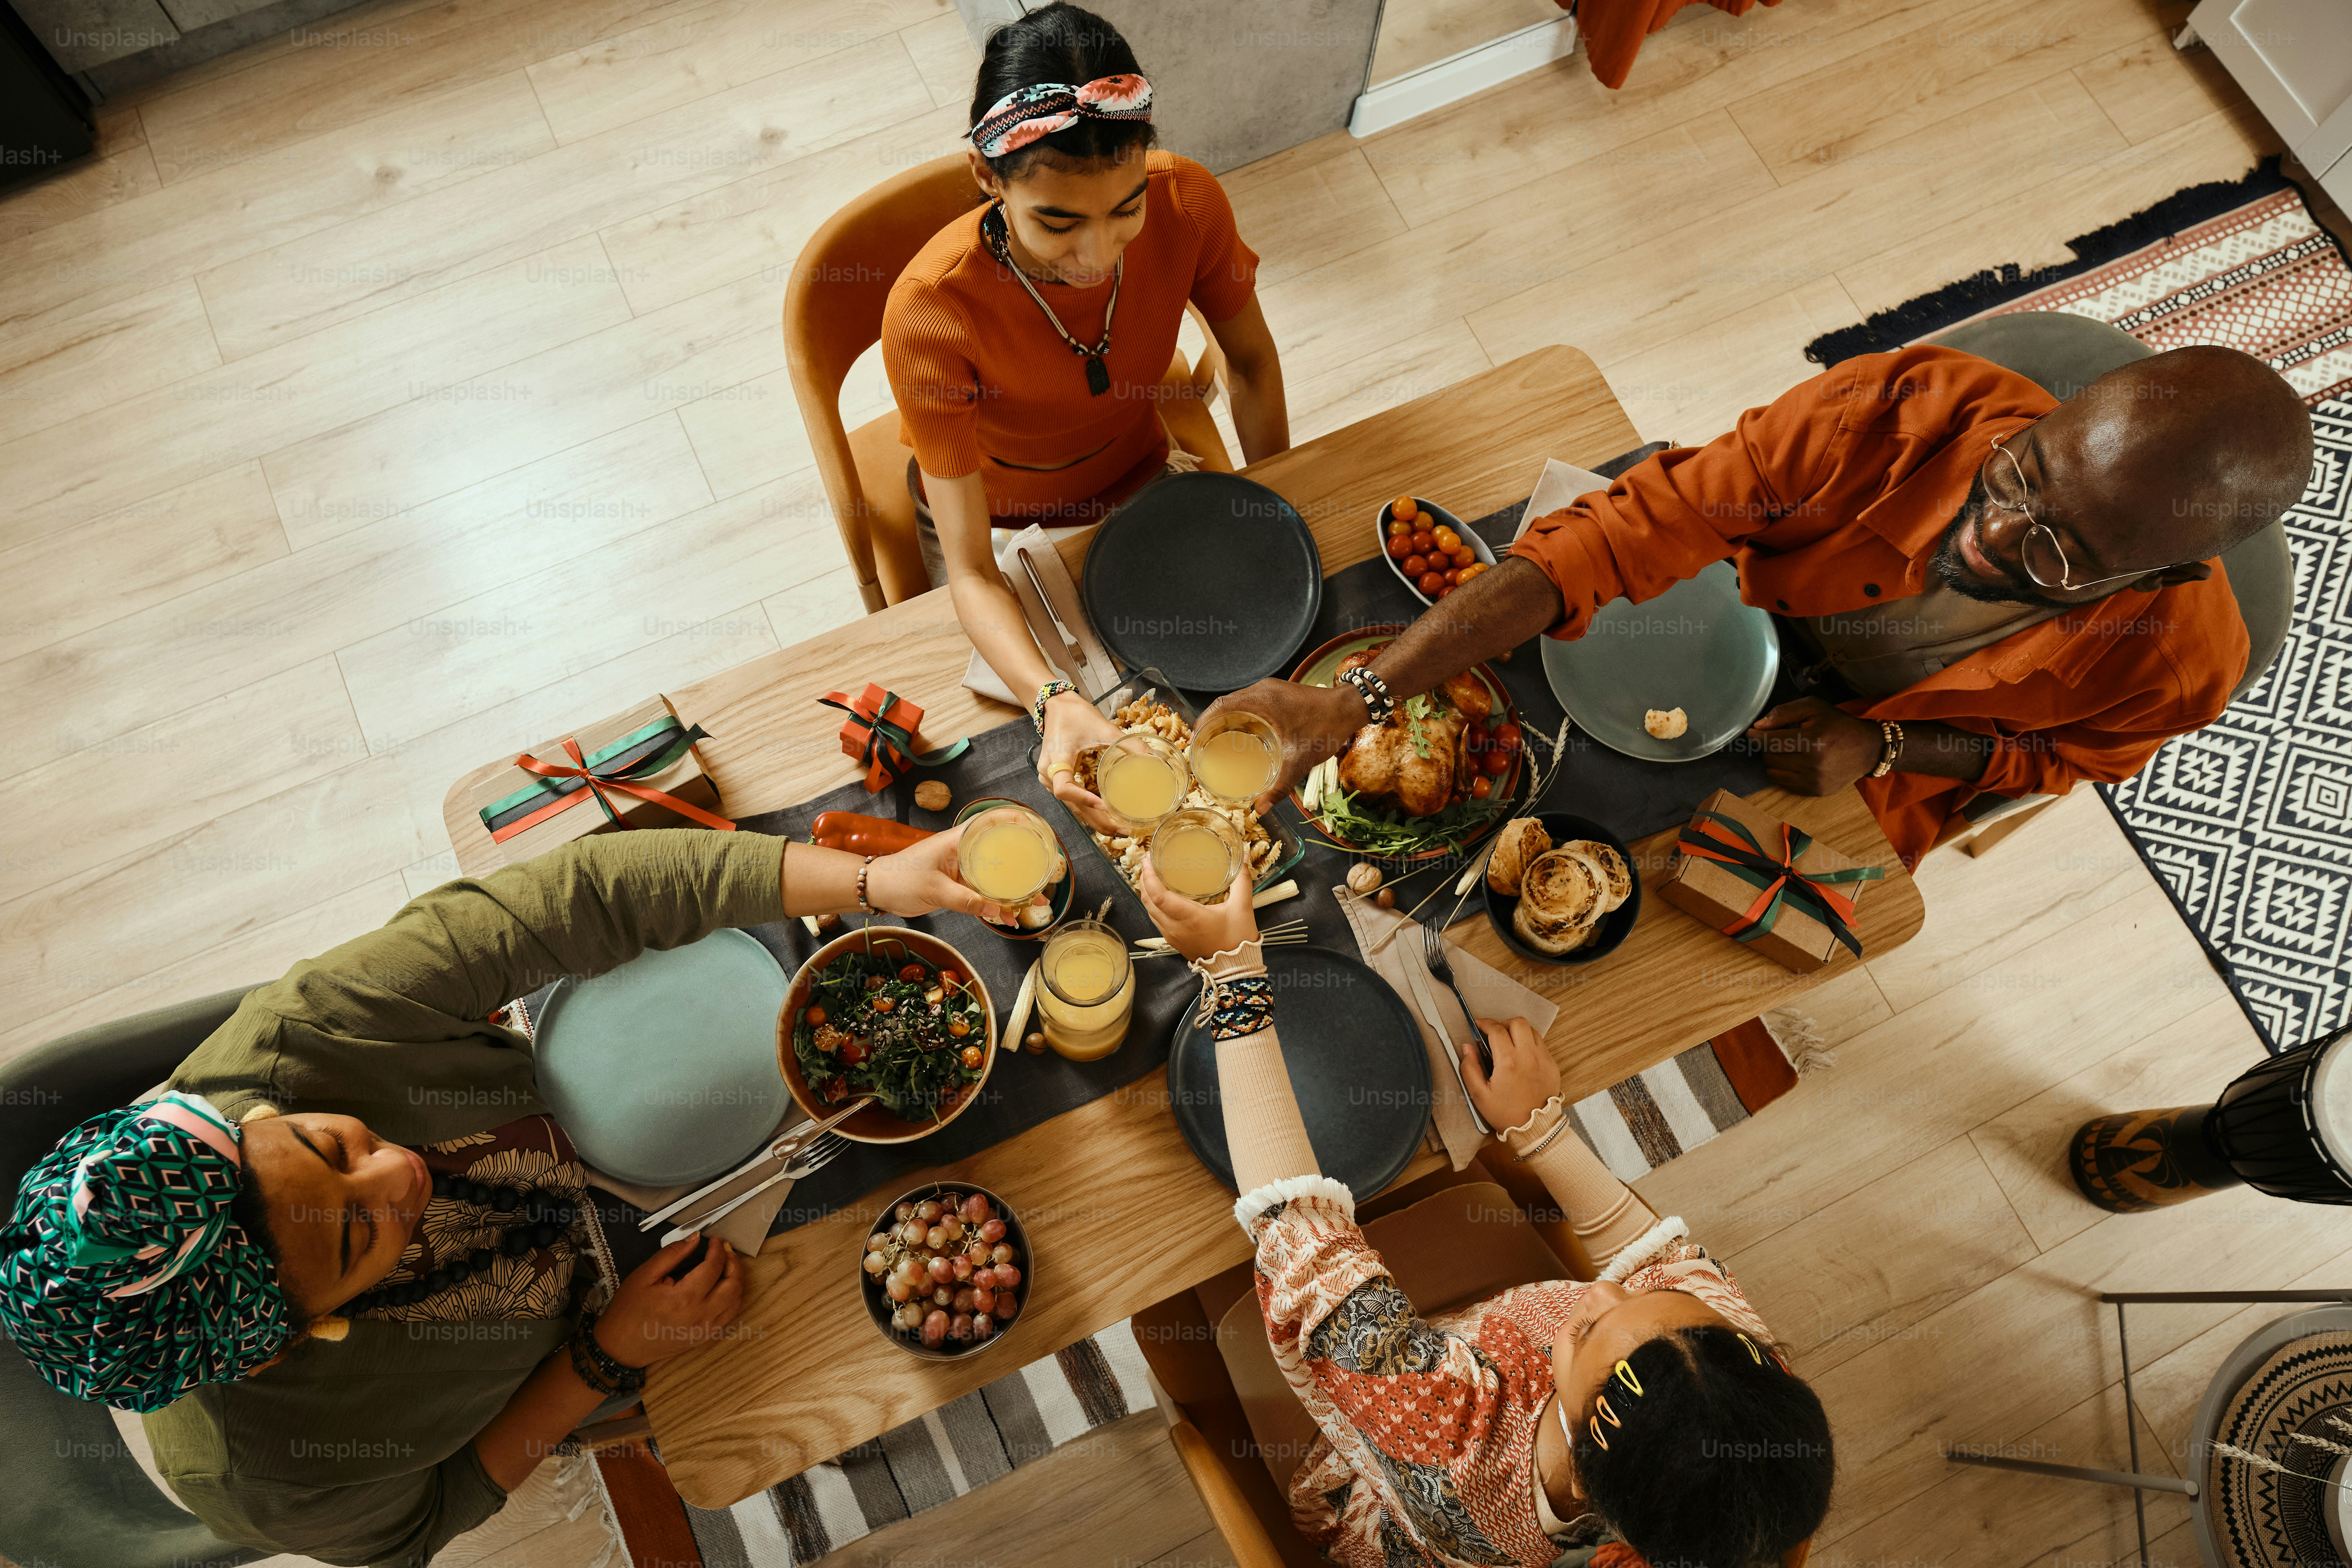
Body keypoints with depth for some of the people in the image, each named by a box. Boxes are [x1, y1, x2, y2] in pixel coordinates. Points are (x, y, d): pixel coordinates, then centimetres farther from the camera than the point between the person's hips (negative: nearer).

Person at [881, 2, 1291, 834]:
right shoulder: (933, 314, -38)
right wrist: (1054, 702, -53)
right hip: (1002, 518, -3)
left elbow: (1251, 360, -6)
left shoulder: (1186, 203, -28)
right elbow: (972, 571, -36)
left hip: (1138, 472, 3)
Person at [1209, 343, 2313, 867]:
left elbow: (2064, 754, -4)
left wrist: (1881, 746, -26)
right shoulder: (1911, 408, -37)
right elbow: (1622, 530, -41)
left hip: (1857, 784, 0)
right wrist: (1351, 701, -49)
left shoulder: (2181, 664, -29)